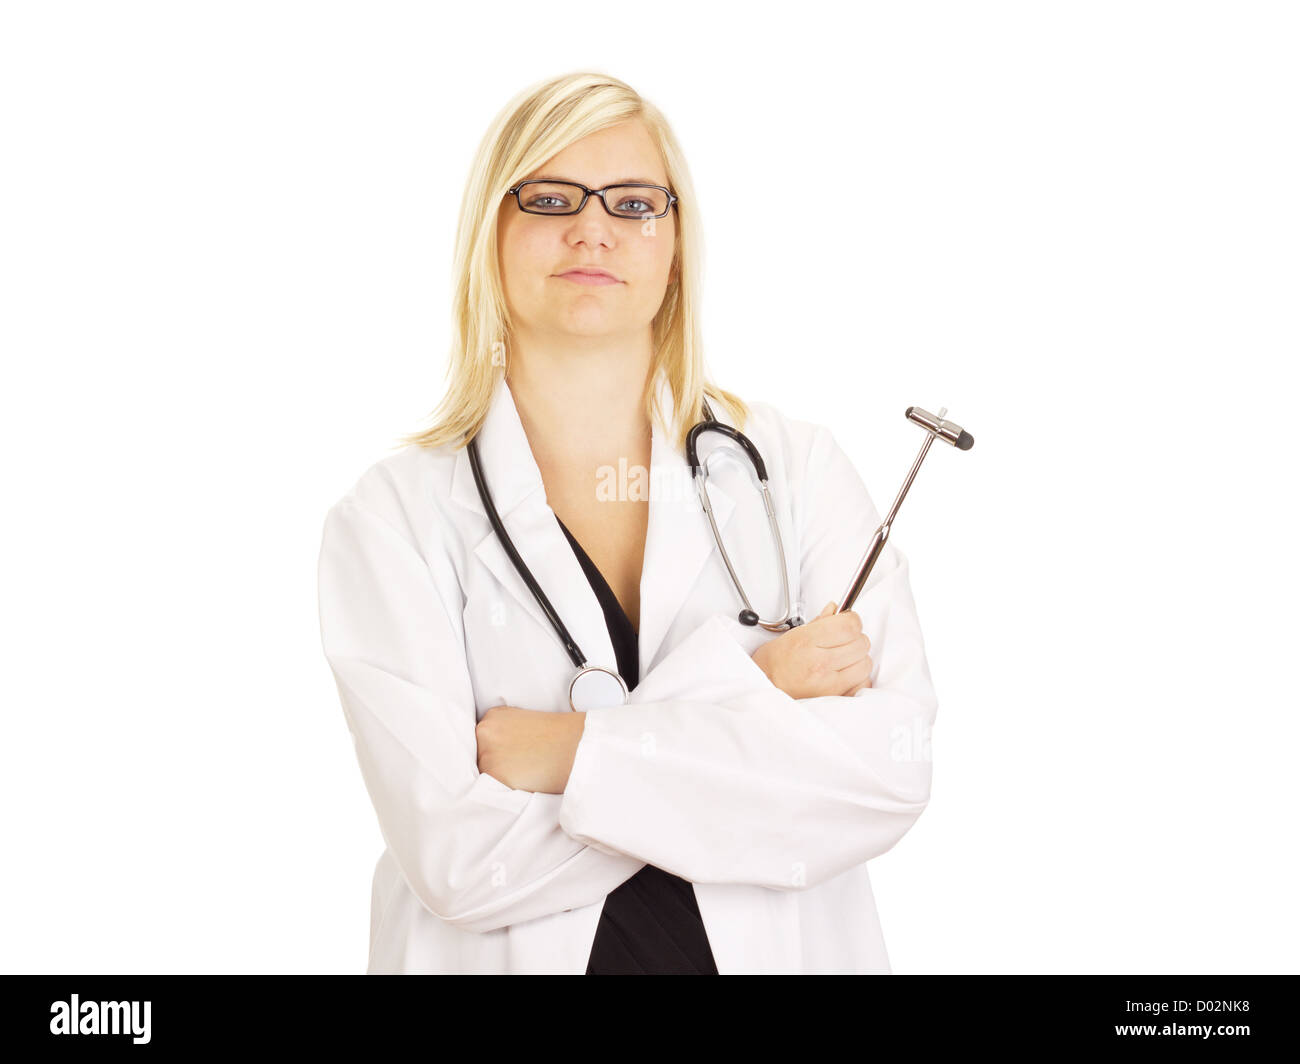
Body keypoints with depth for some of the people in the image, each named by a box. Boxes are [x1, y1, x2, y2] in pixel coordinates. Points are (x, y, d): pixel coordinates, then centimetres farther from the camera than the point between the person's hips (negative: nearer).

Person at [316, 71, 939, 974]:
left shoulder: (796, 465, -5)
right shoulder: (393, 518, -10)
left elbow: (893, 765, -15)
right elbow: (455, 854, -20)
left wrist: (581, 752, -21)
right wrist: (751, 685, -19)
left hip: (782, 946, 2)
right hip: (520, 956, -1)